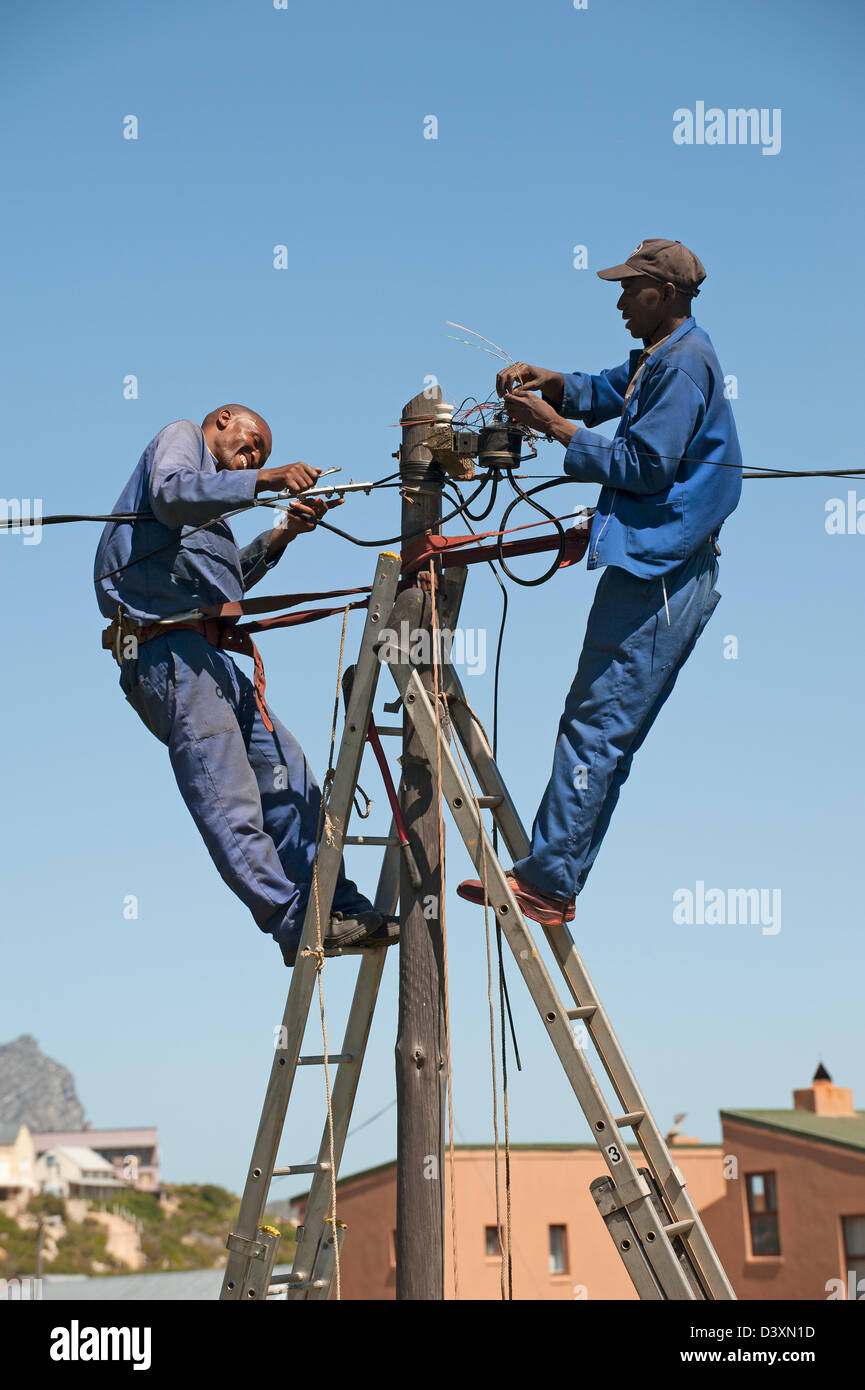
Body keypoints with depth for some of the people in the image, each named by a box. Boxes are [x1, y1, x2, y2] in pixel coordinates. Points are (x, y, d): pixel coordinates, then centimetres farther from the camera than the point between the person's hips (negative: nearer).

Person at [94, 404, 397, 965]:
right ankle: (298, 924, -18)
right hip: (168, 647, -10)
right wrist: (264, 480, -18)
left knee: (290, 779, 8)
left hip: (207, 655, 10)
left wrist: (282, 534, 16)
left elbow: (230, 577, 26)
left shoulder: (212, 487, 33)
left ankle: (340, 908, 10)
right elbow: (171, 494, -17)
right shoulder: (181, 435, 7)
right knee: (230, 798, -14)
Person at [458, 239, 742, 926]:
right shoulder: (660, 357, 20)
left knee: (597, 726, -11)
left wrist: (557, 428, -10)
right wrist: (551, 382, 7)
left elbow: (646, 465, -17)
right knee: (594, 722, 8)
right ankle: (552, 883, 10)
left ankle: (546, 881, -10)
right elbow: (605, 391, 28)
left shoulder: (683, 363, -12)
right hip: (649, 567, 10)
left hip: (660, 576, -10)